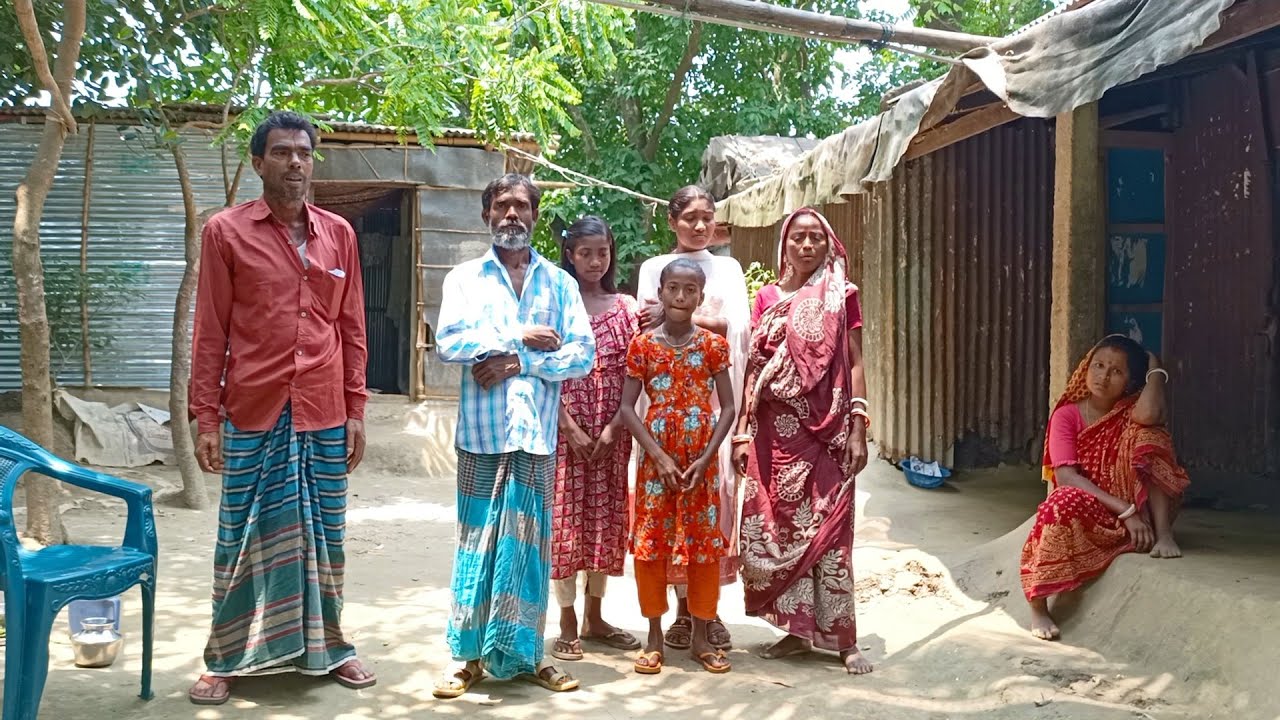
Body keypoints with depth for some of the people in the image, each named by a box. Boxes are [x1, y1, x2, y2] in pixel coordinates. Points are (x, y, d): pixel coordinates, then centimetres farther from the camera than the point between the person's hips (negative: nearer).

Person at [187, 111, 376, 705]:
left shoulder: (338, 234, 8)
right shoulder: (225, 231, 0)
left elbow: (352, 328, 10)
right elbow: (210, 332, -1)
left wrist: (356, 409, 6)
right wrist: (205, 417, -5)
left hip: (325, 415, 3)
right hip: (252, 415, -2)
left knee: (324, 535, 10)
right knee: (245, 537, 5)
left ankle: (328, 646, 24)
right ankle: (225, 660, 18)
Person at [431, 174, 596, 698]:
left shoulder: (560, 282, 9)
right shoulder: (465, 277, 6)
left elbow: (583, 355, -1)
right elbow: (449, 343, -10)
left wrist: (518, 362, -11)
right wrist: (519, 336, -9)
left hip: (537, 433, 1)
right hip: (482, 432, -1)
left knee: (529, 543, 7)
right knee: (477, 542, 2)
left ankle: (524, 653, 18)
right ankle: (467, 655, 11)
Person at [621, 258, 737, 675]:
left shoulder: (713, 345, 0)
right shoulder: (643, 345, -1)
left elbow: (728, 407, -1)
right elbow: (627, 407, -3)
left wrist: (705, 459, -11)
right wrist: (659, 456, -12)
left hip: (701, 461, 1)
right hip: (656, 459, 0)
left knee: (706, 543, 5)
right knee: (650, 543, 3)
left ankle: (701, 635, 19)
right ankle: (654, 635, 16)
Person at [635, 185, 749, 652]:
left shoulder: (728, 268, 14)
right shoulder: (654, 268, 11)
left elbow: (737, 325, -2)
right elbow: (646, 331, 1)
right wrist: (706, 322, -13)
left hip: (716, 391, 1)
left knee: (715, 488, -3)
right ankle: (683, 607, 7)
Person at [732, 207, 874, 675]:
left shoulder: (841, 296, 3)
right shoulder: (767, 298, 9)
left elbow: (855, 365, 0)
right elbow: (753, 367, 9)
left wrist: (858, 430, -7)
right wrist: (742, 432, 3)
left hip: (826, 427, -3)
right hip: (775, 430, 3)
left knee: (828, 527, -3)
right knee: (778, 524, 5)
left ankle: (843, 637, 5)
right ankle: (796, 628, 17)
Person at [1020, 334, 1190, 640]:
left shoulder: (1130, 411, 0)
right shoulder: (1066, 415, -5)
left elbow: (1149, 414, -29)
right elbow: (1066, 477, -19)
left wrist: (1155, 369, -10)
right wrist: (1125, 511, -27)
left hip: (1137, 512, 1)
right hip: (1088, 509, -1)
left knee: (1146, 432, -19)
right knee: (1063, 504, -39)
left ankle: (1163, 534, -23)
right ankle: (1038, 606, -25)